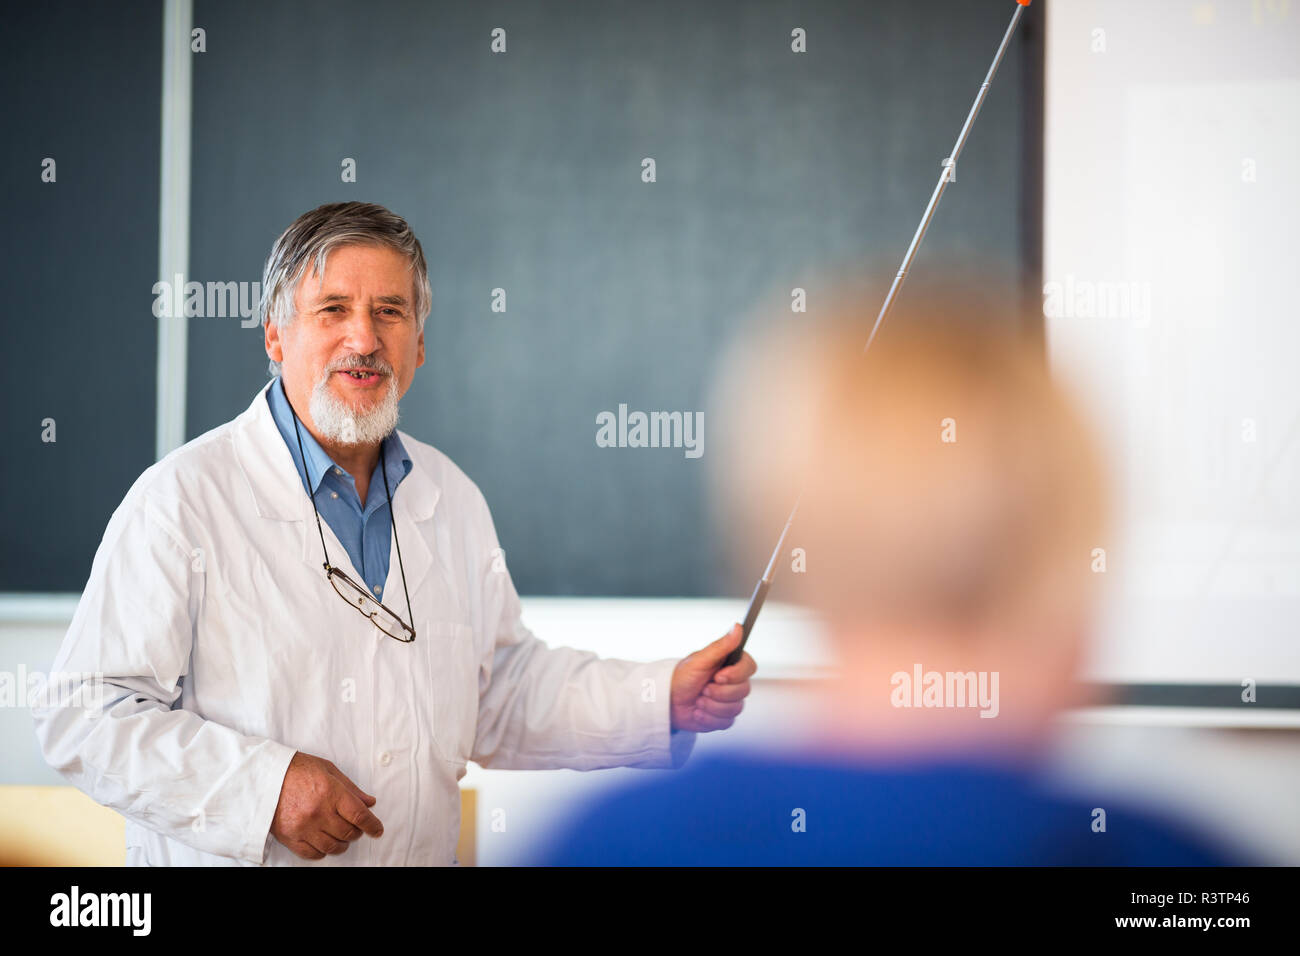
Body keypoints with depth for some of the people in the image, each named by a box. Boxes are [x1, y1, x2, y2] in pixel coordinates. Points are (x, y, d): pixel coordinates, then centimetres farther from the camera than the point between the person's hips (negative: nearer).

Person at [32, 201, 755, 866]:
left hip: (426, 856, 5)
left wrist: (666, 701, 2)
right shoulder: (182, 499, -13)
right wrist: (263, 785, -26)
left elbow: (501, 689, 13)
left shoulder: (452, 499, 7)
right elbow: (85, 719, -17)